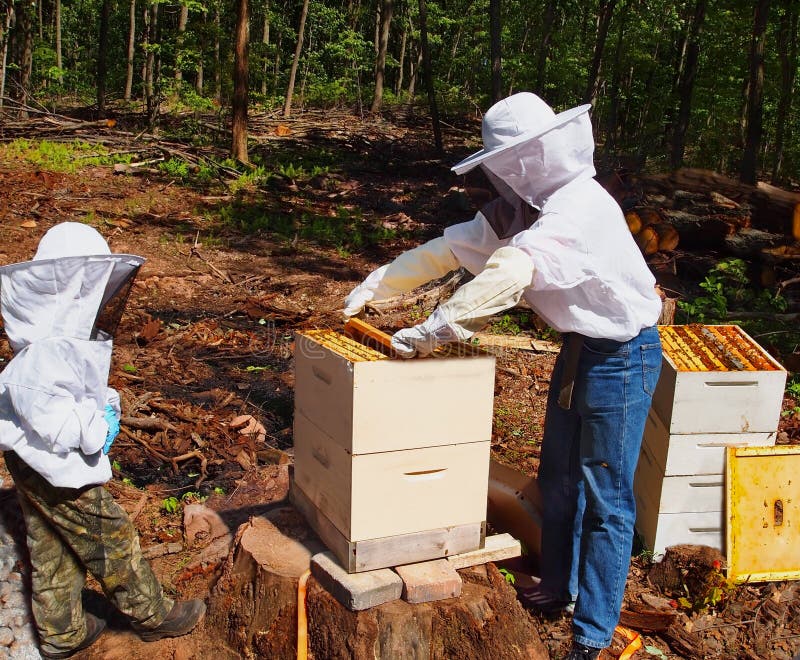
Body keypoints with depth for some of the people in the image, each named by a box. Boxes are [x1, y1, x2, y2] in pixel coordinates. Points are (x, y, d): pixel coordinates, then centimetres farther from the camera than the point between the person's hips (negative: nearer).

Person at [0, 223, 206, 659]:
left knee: (51, 551, 20)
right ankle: (152, 616, 25)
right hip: (56, 464, -10)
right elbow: (36, 399, -33)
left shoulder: (72, 331, 4)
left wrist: (102, 404, 0)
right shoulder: (53, 344, -28)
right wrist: (95, 426, -24)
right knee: (110, 541, 7)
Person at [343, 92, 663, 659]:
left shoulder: (580, 208, -28)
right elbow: (454, 246, 3)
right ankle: (558, 584, 38)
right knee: (559, 478, 19)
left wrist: (433, 330, -37)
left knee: (606, 499, 0)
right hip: (580, 347, 9)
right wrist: (377, 285, 2)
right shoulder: (524, 206, 1)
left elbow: (507, 276, -39)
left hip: (623, 357, -9)